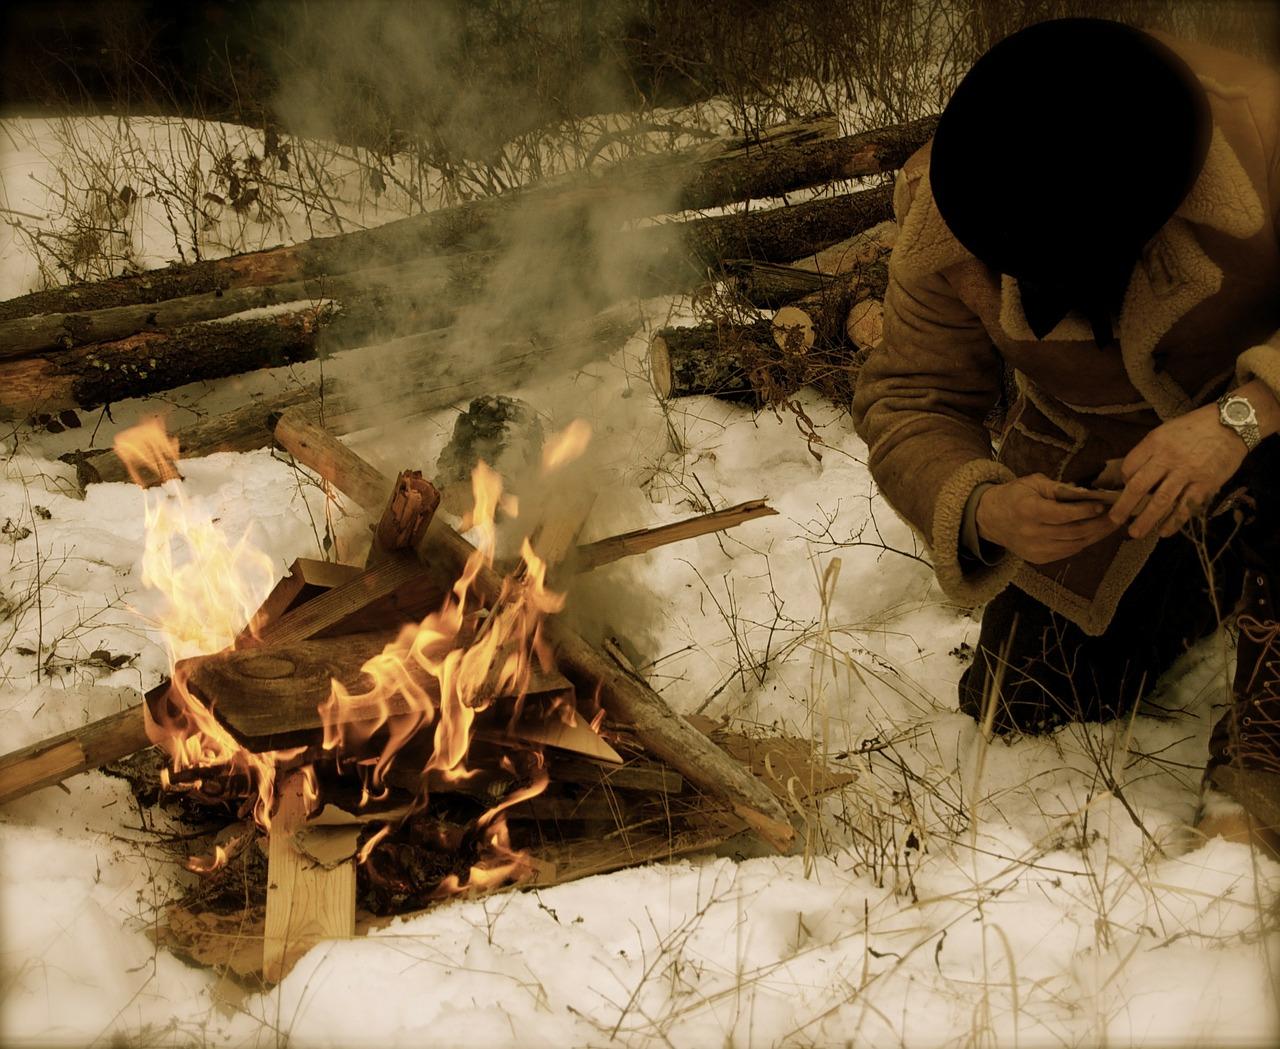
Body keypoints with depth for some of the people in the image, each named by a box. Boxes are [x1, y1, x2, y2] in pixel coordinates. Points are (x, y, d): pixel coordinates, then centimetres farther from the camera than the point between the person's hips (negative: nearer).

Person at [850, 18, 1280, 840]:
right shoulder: (943, 229, -22)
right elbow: (909, 407, -16)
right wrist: (984, 509, -36)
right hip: (1085, 479, 4)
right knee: (1018, 712, 11)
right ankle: (1203, 588, 37)